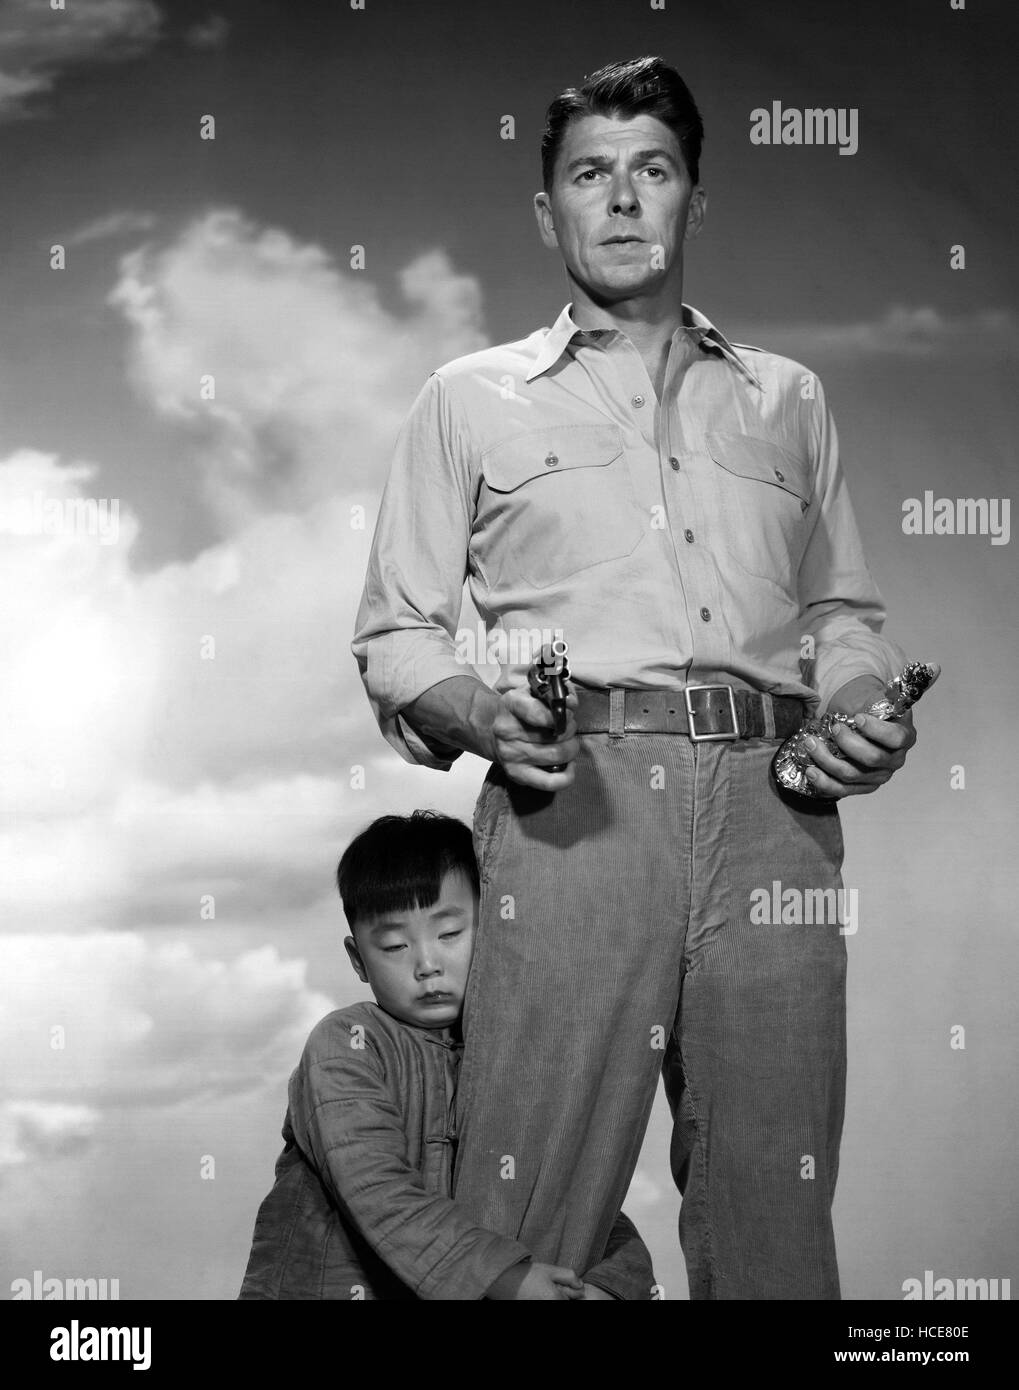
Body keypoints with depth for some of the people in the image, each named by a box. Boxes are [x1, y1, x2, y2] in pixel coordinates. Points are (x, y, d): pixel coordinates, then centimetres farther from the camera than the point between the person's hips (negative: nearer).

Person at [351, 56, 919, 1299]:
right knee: (527, 1206, -5)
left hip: (769, 800, 3)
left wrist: (865, 710, 3)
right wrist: (483, 719, -9)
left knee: (772, 1194, 4)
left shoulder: (786, 400, 22)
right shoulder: (472, 401, 15)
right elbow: (395, 635, 12)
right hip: (575, 800, -2)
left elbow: (841, 611, 25)